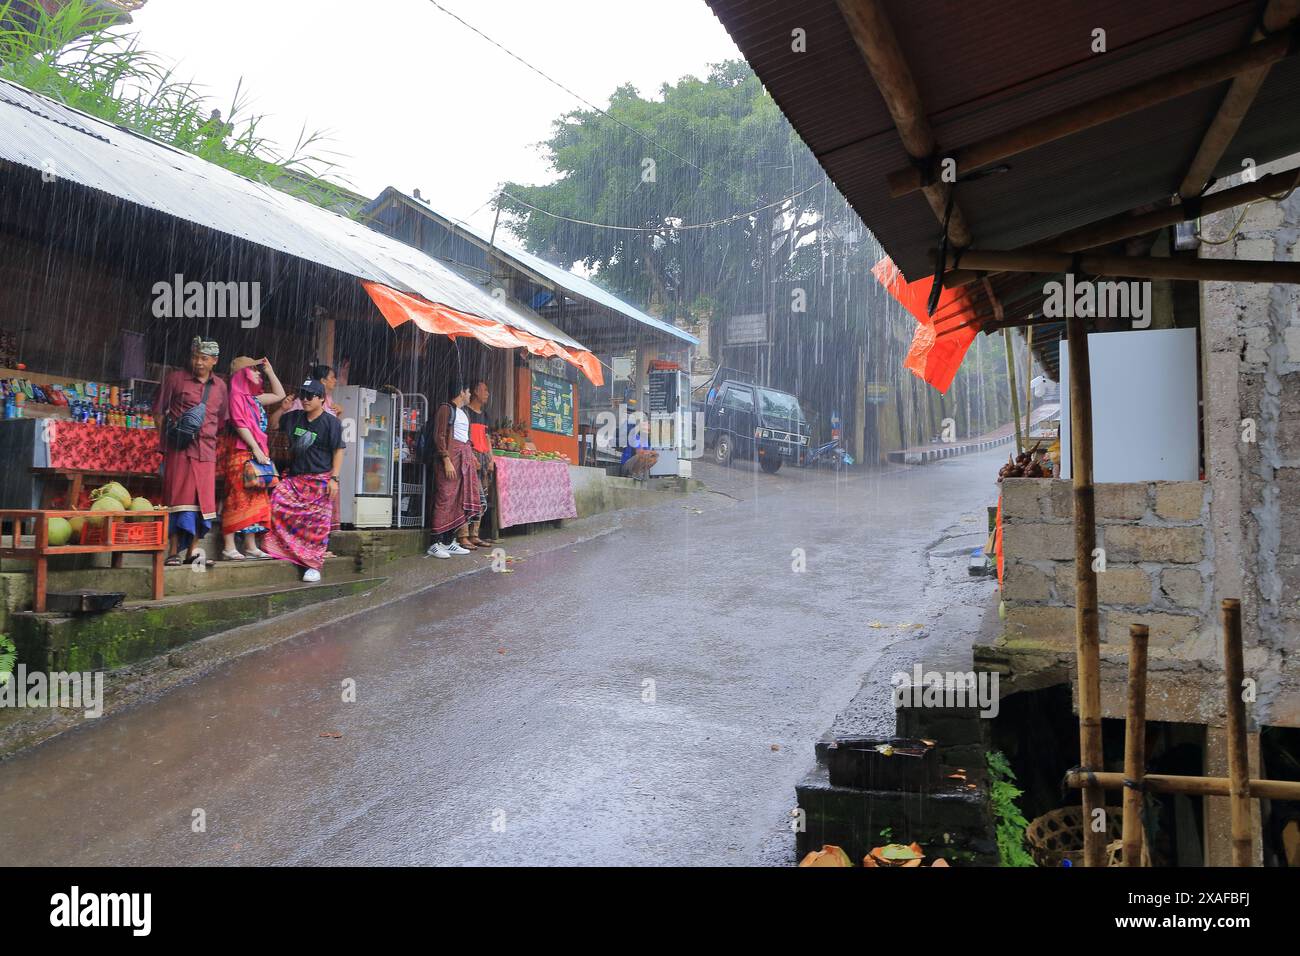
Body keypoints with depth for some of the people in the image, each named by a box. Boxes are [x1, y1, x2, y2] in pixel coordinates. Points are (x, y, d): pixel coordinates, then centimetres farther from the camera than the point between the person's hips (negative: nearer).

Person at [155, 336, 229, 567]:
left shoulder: (220, 387, 13)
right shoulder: (176, 379, 3)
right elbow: (159, 412, 5)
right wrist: (164, 442, -1)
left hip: (206, 451, 4)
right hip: (179, 449, -3)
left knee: (203, 500, 4)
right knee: (179, 497, -5)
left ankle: (194, 550, 11)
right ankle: (175, 551, -2)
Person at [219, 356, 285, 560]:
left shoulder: (255, 398, 18)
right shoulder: (236, 395, -6)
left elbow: (279, 395, 29)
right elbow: (240, 424, -14)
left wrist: (270, 371, 22)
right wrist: (256, 450, -18)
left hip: (257, 453, 9)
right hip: (241, 452, -9)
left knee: (255, 498, 7)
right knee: (238, 498, -10)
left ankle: (251, 546, 10)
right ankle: (229, 547, -10)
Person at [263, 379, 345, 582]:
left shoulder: (331, 422, -4)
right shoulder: (294, 418, 12)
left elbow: (338, 451, -5)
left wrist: (334, 478, -13)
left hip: (320, 480, -5)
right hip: (295, 477, 5)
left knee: (317, 523, -4)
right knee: (276, 502, -14)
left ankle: (313, 565, 5)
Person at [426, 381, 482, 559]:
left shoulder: (463, 412, 22)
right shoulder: (446, 408, -4)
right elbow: (439, 436, -11)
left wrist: (471, 457, 12)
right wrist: (447, 460, -19)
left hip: (465, 457, 9)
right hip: (450, 456, -9)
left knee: (460, 500, 6)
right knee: (446, 499, -11)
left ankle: (450, 542, 10)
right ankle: (435, 544, -11)